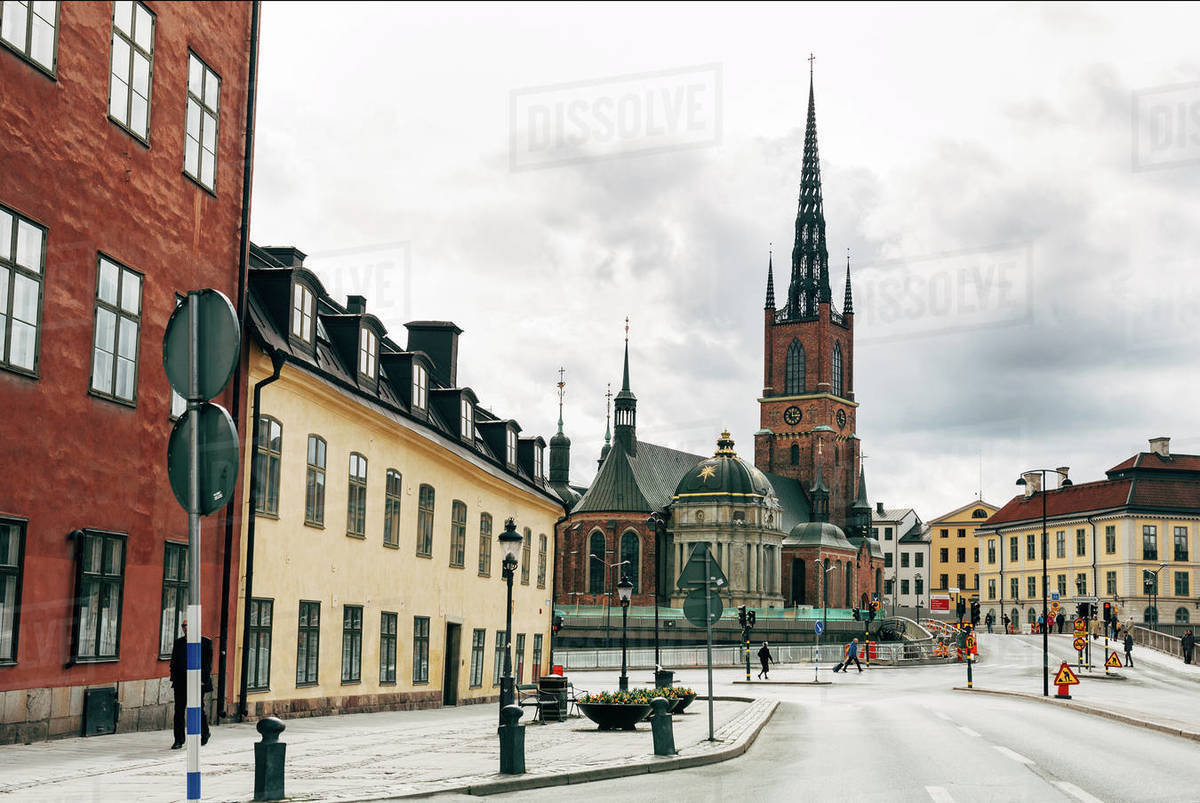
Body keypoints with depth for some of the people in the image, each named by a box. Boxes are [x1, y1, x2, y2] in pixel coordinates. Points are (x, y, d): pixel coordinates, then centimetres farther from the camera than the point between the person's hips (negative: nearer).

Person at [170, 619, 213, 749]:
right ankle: (179, 740, 0)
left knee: (198, 710, 7)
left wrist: (202, 680, -12)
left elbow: (208, 662, -4)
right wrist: (174, 678, 0)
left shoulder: (205, 642, -1)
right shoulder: (178, 642, 11)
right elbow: (174, 661, 12)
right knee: (179, 710, -3)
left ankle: (205, 734, 30)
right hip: (180, 682, 3)